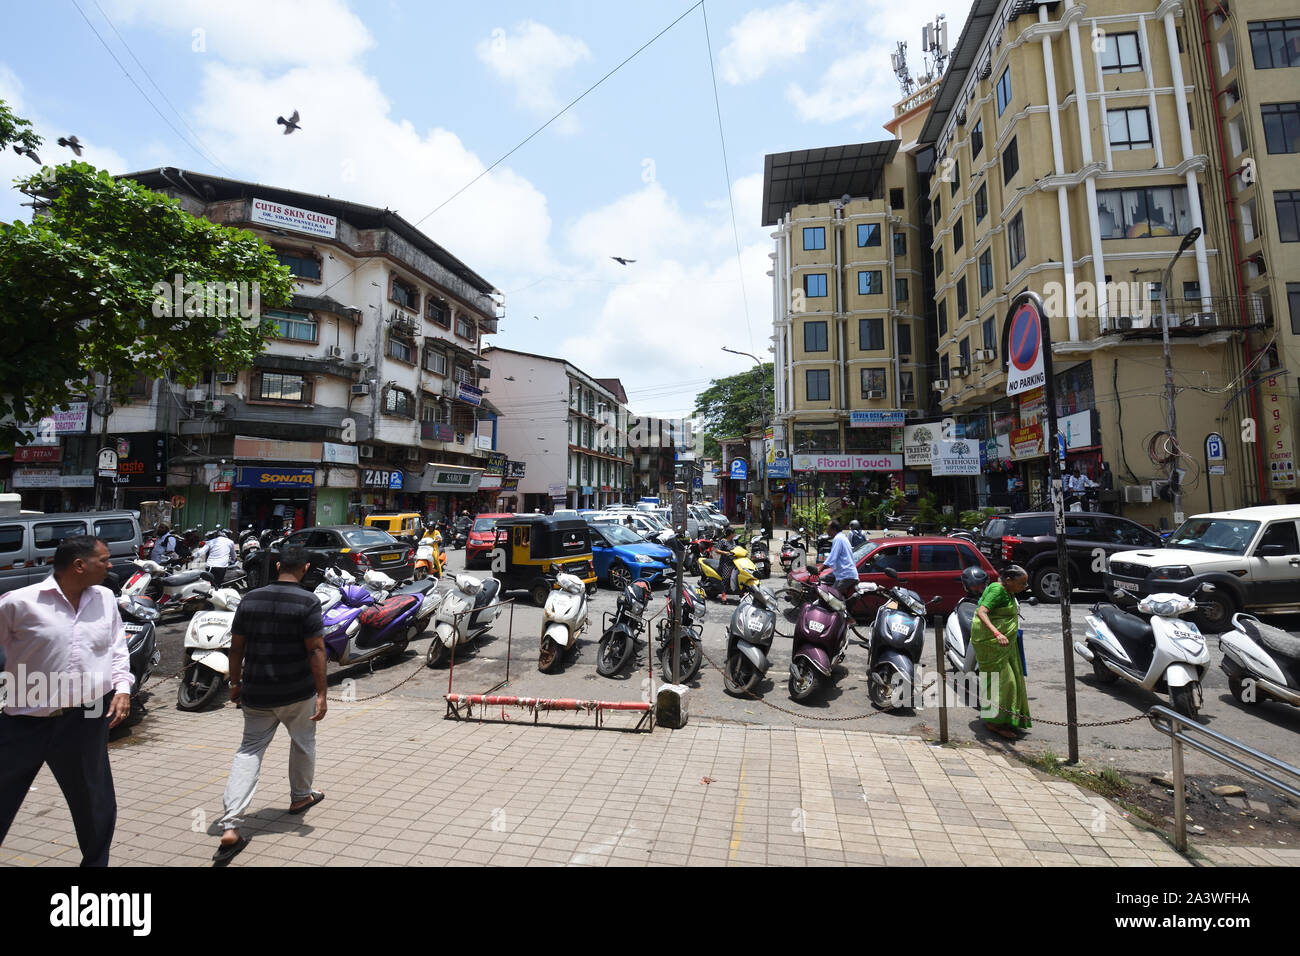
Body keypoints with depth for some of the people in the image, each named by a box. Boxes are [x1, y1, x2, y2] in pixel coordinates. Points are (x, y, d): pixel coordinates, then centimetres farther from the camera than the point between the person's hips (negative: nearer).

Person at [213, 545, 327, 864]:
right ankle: (300, 797, 39)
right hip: (298, 693, -3)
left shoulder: (250, 599, 1)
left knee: (249, 752, 11)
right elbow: (315, 650, -17)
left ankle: (230, 828, 1)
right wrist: (321, 693, -11)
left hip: (257, 693, 3)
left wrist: (235, 683, 18)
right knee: (303, 743, 20)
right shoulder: (307, 602, -15)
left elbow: (236, 647, 6)